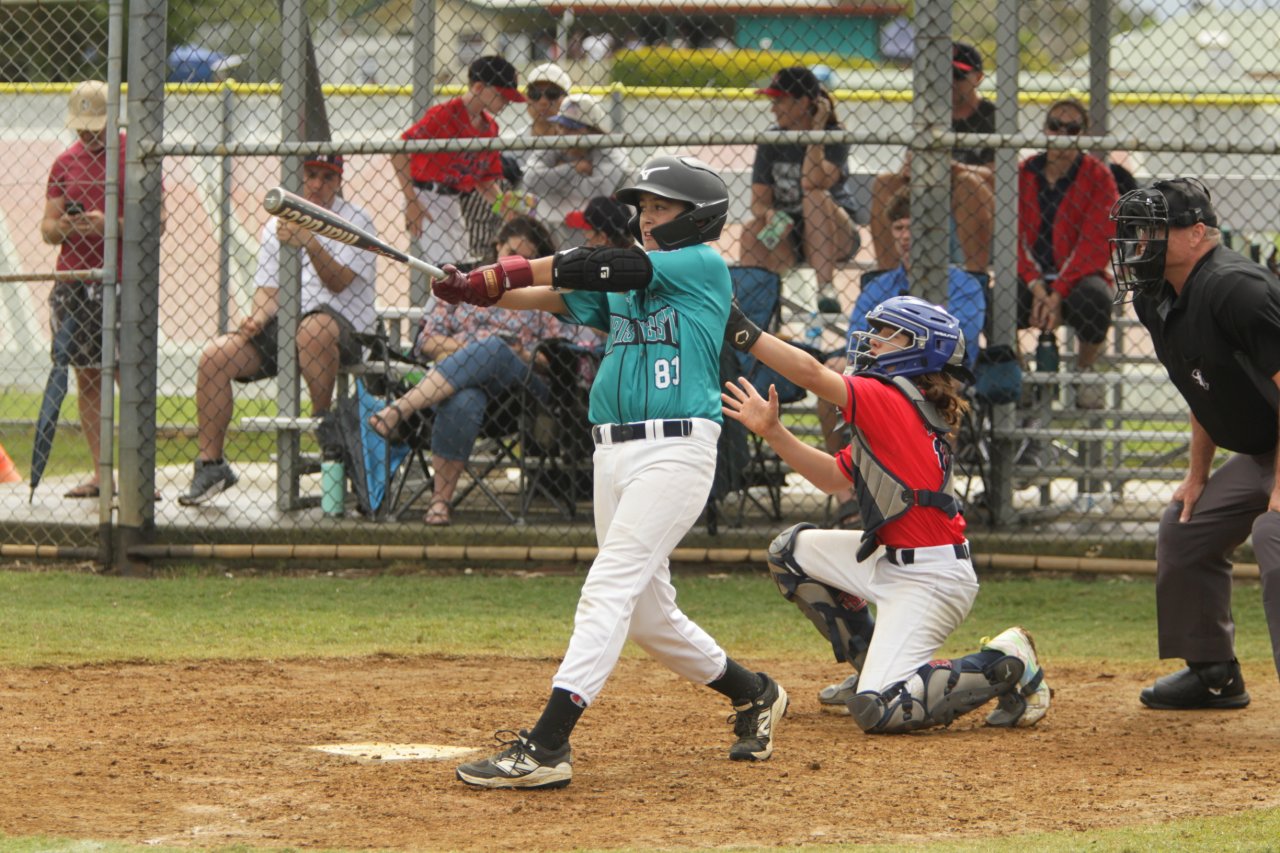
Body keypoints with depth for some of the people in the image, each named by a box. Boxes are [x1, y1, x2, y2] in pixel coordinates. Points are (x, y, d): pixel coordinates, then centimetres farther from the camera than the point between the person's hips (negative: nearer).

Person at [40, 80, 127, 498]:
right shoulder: (66, 163, 14)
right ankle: (100, 473, 6)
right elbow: (47, 229, 12)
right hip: (74, 284, 4)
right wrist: (61, 227, -11)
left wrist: (109, 225, -17)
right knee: (86, 378, 3)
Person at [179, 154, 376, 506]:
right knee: (214, 356, -15)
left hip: (344, 330, -5)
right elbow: (267, 290, 14)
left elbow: (338, 282, -12)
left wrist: (311, 244, -30)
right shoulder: (276, 227, 17)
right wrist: (257, 318, -9)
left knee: (314, 328, -41)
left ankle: (324, 421, -21)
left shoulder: (355, 222, 2)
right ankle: (210, 464, -9)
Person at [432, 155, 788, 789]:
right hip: (613, 452, 9)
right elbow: (559, 298, 7)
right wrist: (482, 291, -10)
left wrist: (507, 272, -7)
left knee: (609, 591, -17)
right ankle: (753, 696, 34)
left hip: (674, 449, -9)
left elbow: (604, 269, -11)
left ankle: (546, 747, -24)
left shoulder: (704, 267, -4)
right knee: (646, 610, 14)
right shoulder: (625, 283, 19)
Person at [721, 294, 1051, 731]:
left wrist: (742, 331, -22)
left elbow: (811, 373, -27)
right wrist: (772, 431, 10)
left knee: (877, 709, -17)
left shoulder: (890, 400, -16)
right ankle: (872, 664, 23)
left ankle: (1005, 667, -2)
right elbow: (833, 477, 17)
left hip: (931, 579, -10)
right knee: (791, 549, 21)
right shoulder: (887, 409, 13)